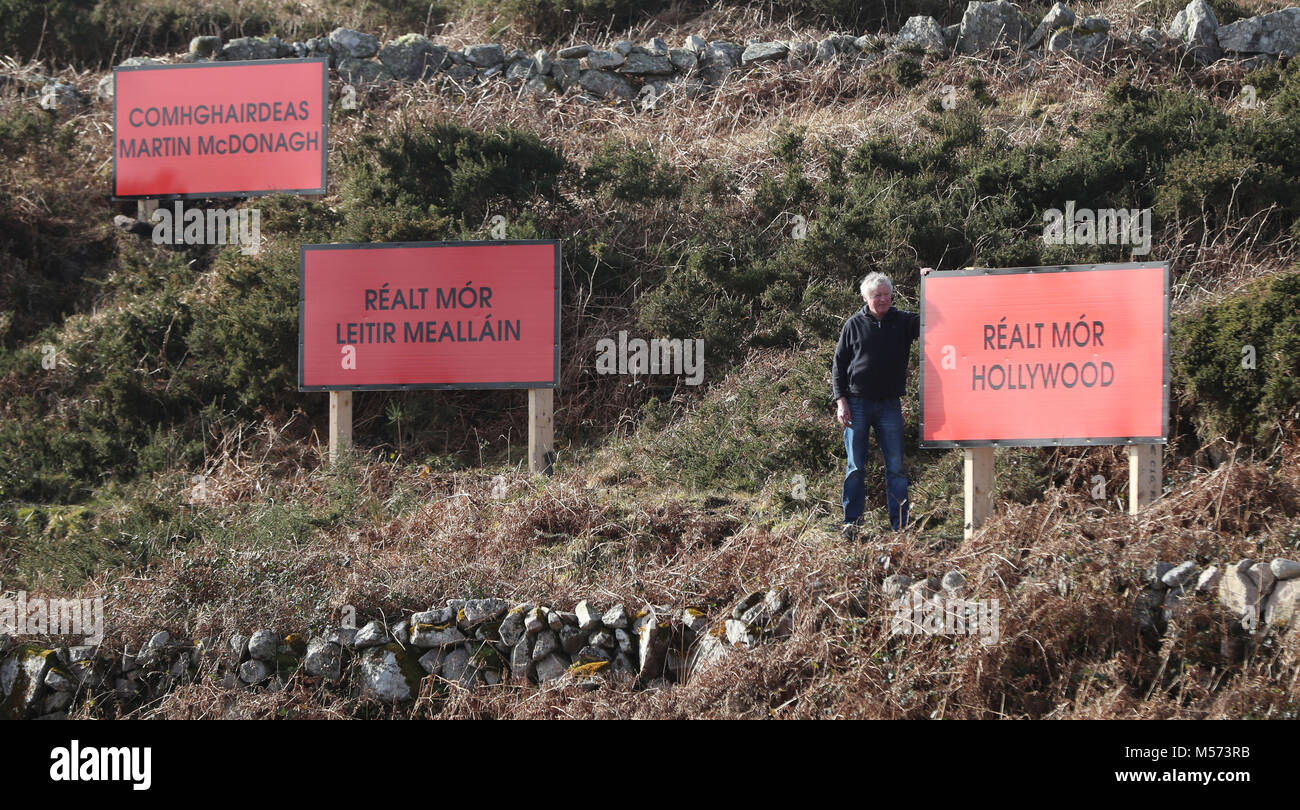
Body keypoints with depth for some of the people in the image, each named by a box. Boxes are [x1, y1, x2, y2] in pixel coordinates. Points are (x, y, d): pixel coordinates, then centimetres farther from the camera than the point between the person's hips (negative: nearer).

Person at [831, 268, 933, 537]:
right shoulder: (854, 324, 4)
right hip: (857, 403, -1)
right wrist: (841, 401, -2)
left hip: (890, 405, 1)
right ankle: (851, 523, 9)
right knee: (855, 467, 3)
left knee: (895, 467, 1)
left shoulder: (903, 321, 7)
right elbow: (838, 365, 6)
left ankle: (900, 526, 3)